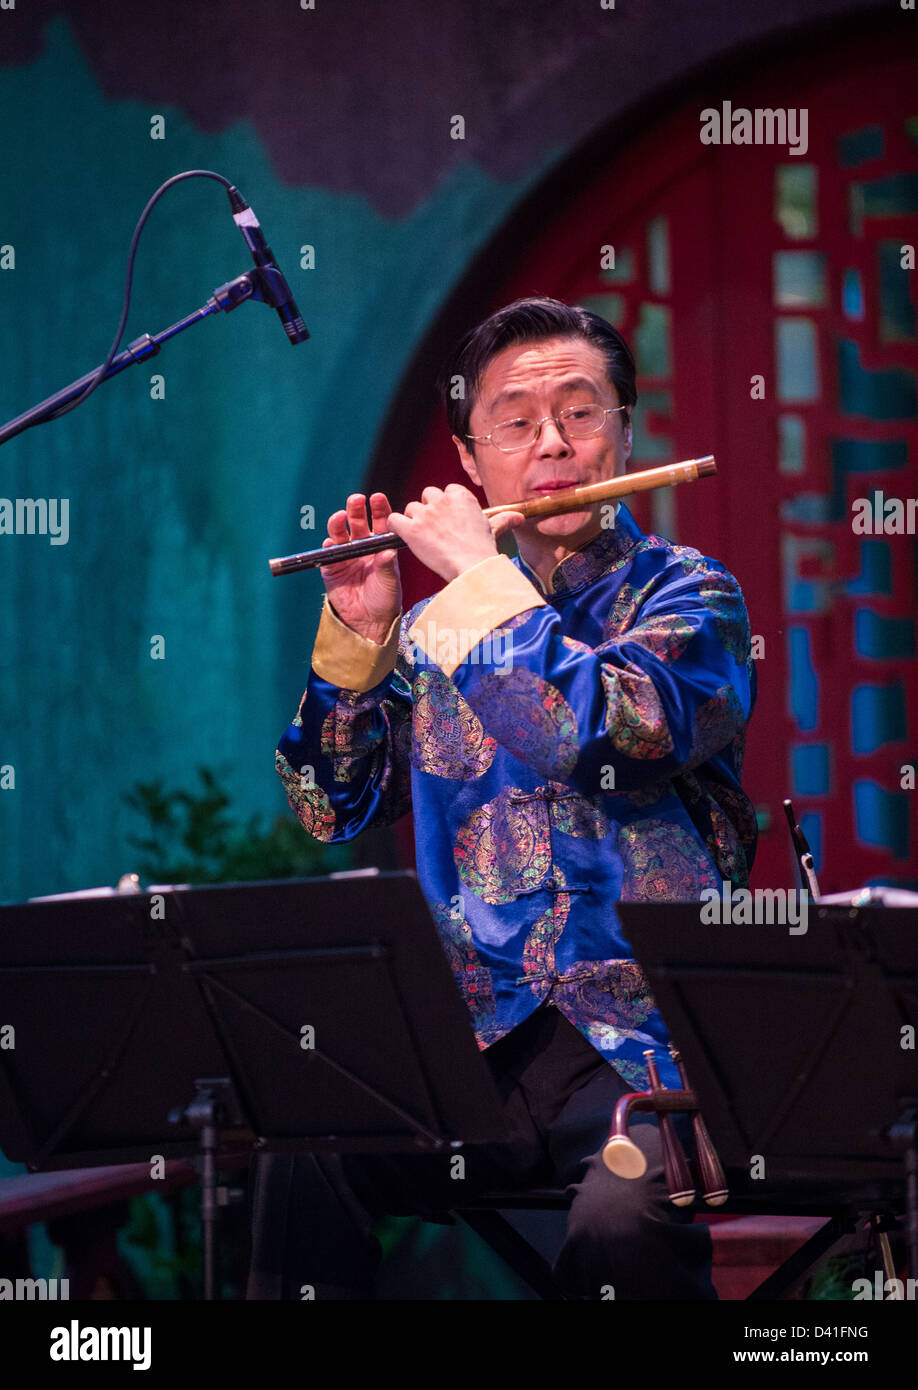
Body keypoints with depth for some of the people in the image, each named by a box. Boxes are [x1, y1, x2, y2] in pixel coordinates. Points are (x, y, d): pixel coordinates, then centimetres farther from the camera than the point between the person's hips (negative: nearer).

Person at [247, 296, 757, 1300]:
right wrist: (357, 632, 1)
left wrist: (482, 576, -9)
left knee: (620, 1223, -35)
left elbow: (606, 738, -19)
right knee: (302, 1166, -25)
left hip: (650, 1040, -4)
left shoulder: (685, 596, 2)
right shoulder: (431, 628, 15)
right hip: (480, 1039, 4)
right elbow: (328, 810, 13)